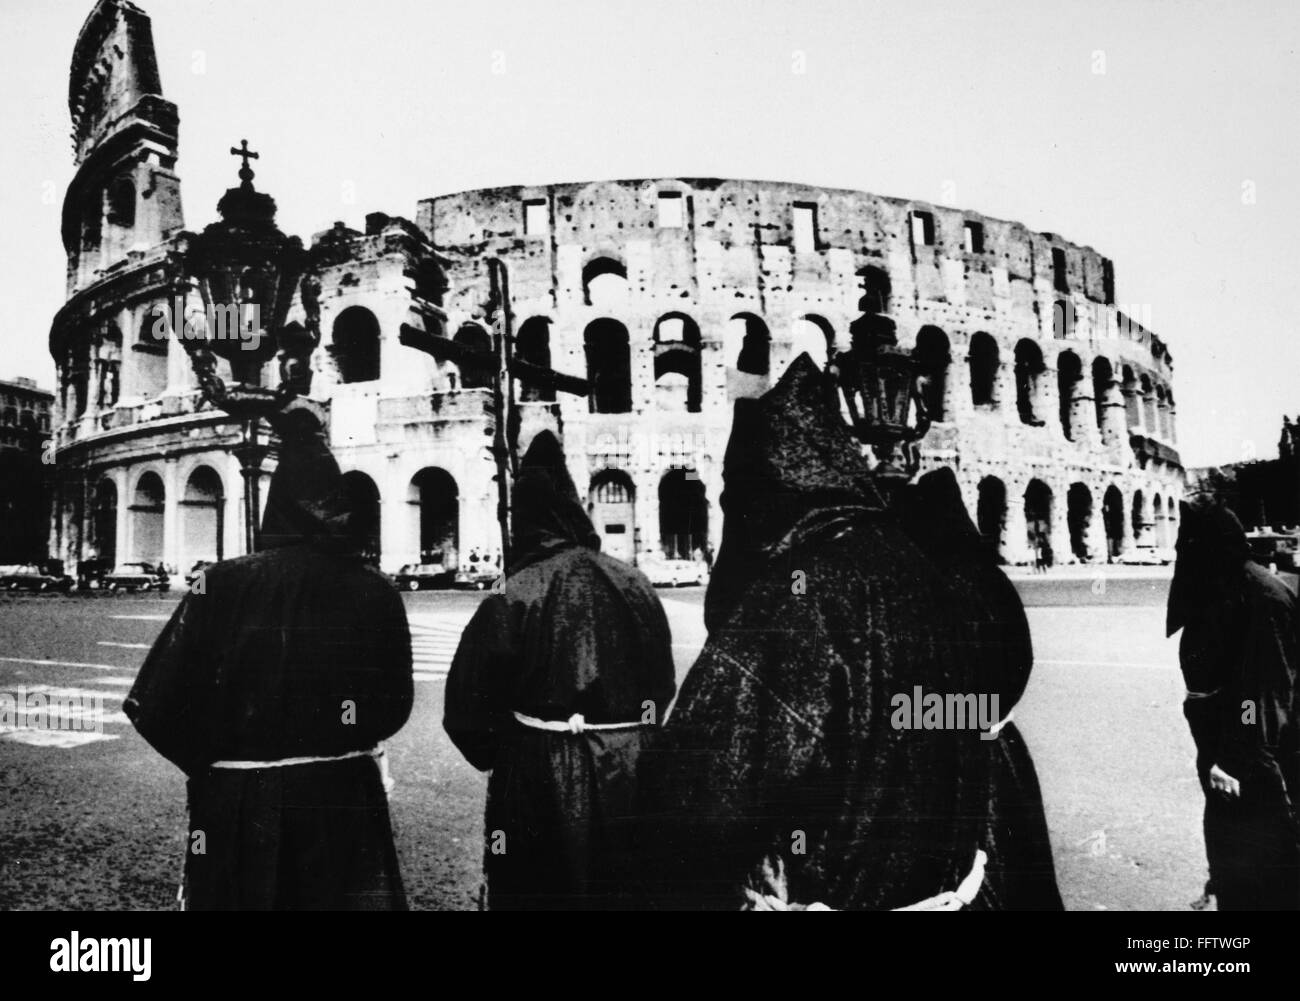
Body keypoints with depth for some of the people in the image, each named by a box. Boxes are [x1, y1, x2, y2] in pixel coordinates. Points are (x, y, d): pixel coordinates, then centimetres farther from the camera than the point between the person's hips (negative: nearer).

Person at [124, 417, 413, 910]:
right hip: (345, 801, 0)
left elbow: (155, 706, -10)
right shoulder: (375, 592, -9)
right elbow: (393, 708, 0)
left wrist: (210, 763, 7)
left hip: (239, 806, 0)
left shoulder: (222, 585, -12)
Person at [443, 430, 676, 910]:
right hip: (627, 786, 4)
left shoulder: (514, 597, -14)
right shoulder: (637, 588, -1)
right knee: (621, 889, 18)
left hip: (540, 789, -4)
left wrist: (497, 755, 7)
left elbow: (468, 705, -11)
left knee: (539, 890, 12)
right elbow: (663, 689, 8)